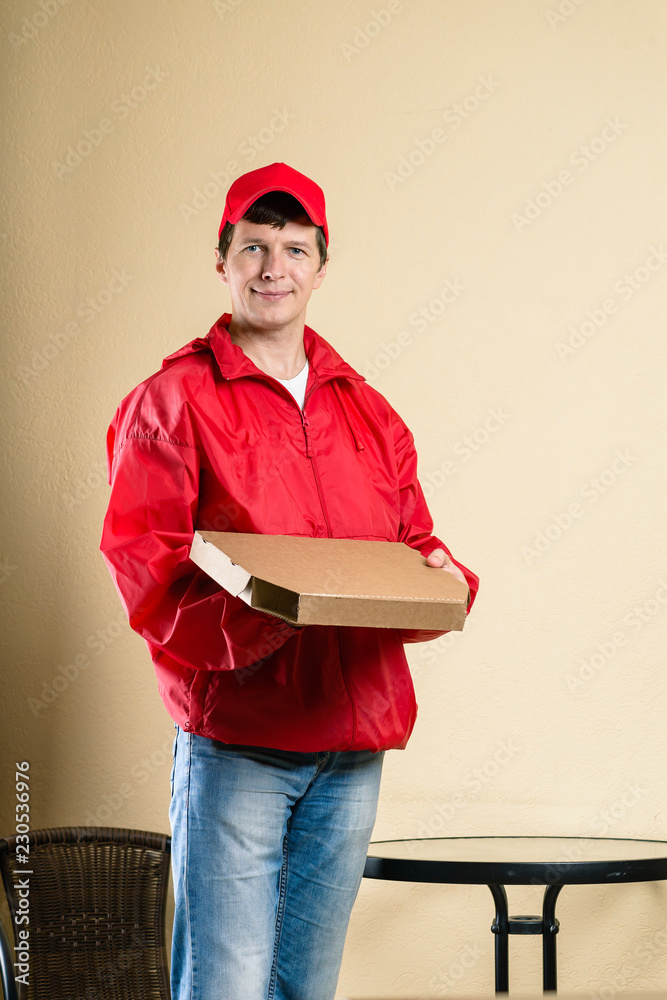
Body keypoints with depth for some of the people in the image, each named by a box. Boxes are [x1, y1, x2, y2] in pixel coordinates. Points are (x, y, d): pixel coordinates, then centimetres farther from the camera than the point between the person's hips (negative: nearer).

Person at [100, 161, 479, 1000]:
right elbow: (144, 571, -9)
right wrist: (251, 605, -25)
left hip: (354, 750, 5)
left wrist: (442, 576, -5)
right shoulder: (172, 403, -2)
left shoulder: (367, 412, 16)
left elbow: (413, 542, 18)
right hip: (235, 742, -5)